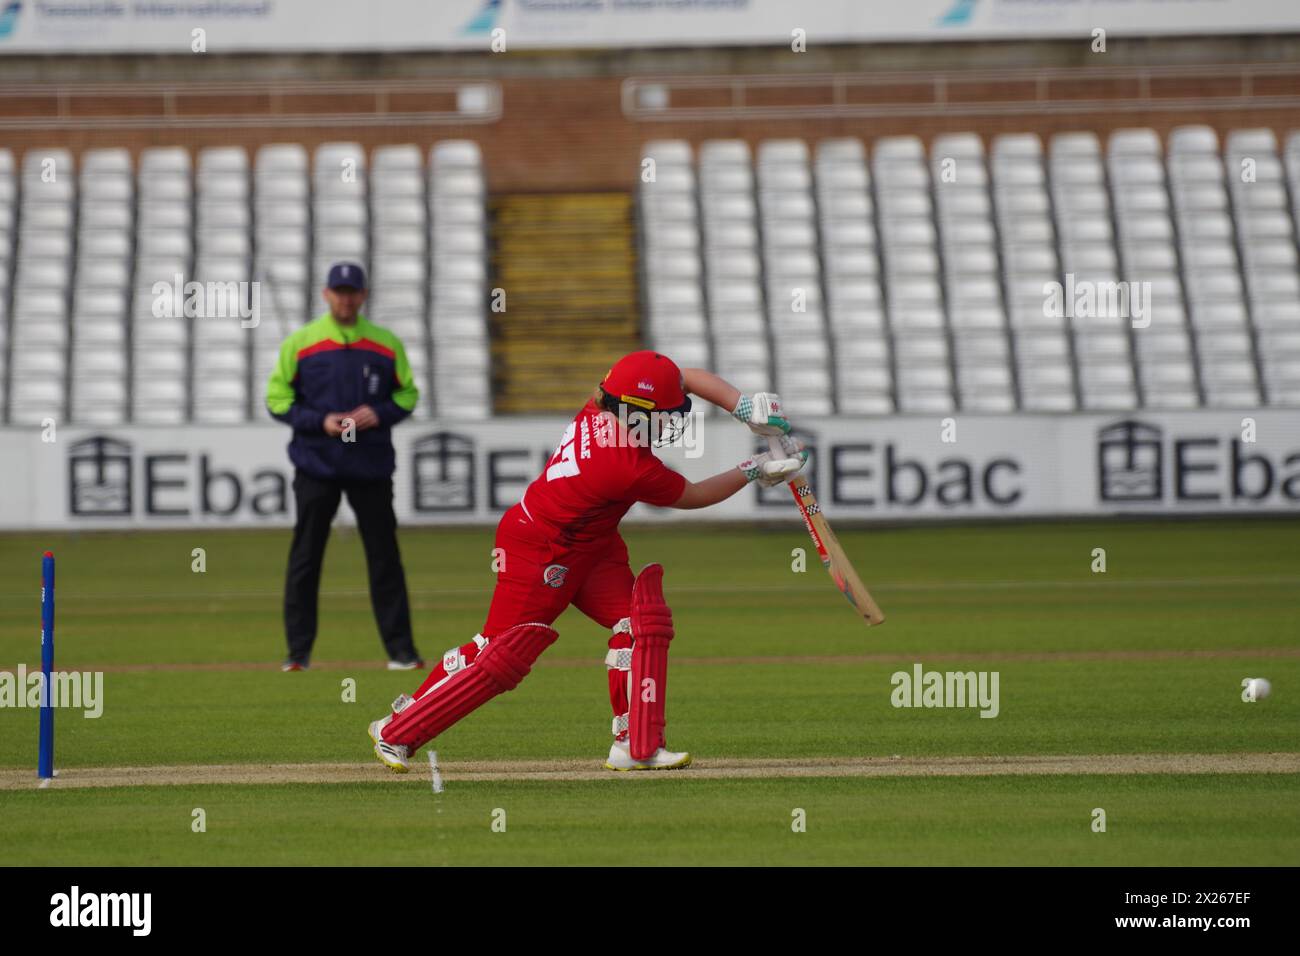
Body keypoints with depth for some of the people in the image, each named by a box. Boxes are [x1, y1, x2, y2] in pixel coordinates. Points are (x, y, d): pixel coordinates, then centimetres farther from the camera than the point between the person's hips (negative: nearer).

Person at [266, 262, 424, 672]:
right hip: (316, 465, -1)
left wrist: (380, 414, -9)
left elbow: (408, 394, 12)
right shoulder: (300, 342, 2)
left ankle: (401, 650, 4)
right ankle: (298, 651, 5)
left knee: (384, 557, 1)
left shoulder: (387, 344, 6)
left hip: (371, 466, 1)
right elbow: (277, 399, 2)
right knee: (304, 559, 0)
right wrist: (320, 422, -13)